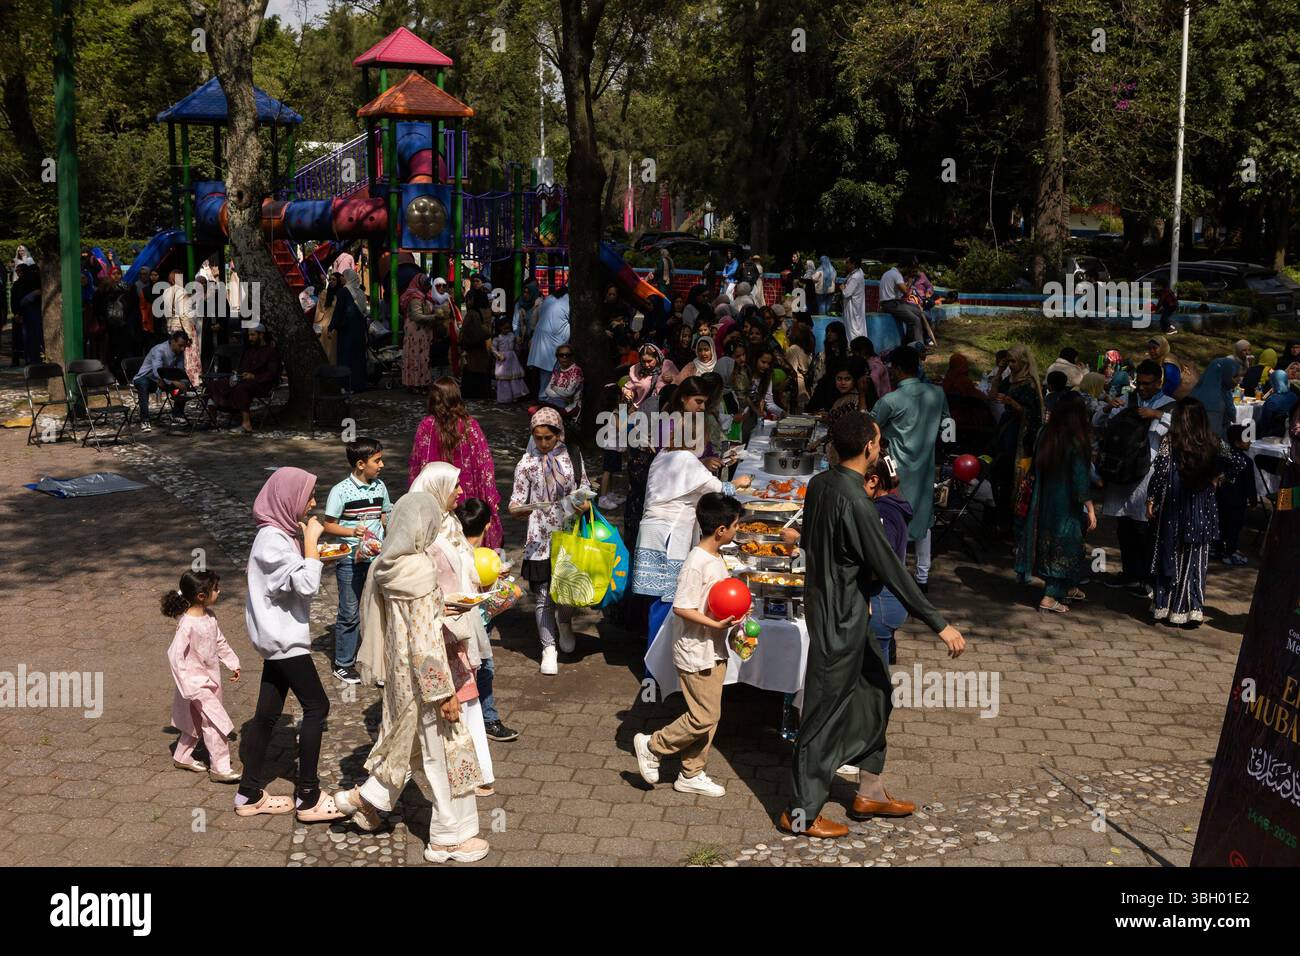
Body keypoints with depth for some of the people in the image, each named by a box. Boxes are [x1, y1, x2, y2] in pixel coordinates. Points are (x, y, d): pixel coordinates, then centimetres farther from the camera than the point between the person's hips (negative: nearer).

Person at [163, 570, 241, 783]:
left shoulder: (209, 616, 1)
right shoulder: (187, 624, -25)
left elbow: (220, 641, 16)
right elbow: (175, 654, -25)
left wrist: (232, 663, 17)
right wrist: (189, 684, -25)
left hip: (211, 677, 9)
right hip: (197, 682, -9)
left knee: (197, 721, 21)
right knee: (215, 723, -7)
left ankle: (182, 757, 39)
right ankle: (220, 769, 2)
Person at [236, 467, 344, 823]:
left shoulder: (280, 535, 12)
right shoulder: (272, 540, -19)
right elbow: (307, 585, -24)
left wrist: (310, 548, 6)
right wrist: (311, 542, -17)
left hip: (278, 637, 10)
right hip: (284, 638, -10)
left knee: (267, 713, 12)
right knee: (316, 707, -5)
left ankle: (250, 794, 19)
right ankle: (308, 798, -1)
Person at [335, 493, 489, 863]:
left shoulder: (386, 566, 0)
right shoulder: (419, 569, -24)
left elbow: (375, 617, 10)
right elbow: (426, 639, -24)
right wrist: (445, 692, -18)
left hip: (398, 668, 8)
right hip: (422, 675, -8)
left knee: (404, 738, 27)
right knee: (447, 751, 5)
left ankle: (365, 798, 35)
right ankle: (449, 839, 16)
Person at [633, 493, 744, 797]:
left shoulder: (716, 558, 8)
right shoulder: (695, 564, -22)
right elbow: (682, 608, -24)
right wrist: (716, 624, -28)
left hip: (715, 651, 9)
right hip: (696, 653, -9)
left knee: (710, 717, 13)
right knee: (704, 717, -5)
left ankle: (692, 775, 24)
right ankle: (652, 747, 13)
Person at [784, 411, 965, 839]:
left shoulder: (820, 483, 1)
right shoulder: (855, 502, -25)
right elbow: (891, 571, -24)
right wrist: (939, 624, -20)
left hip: (826, 605, 9)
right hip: (840, 619, -9)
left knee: (875, 691, 20)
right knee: (827, 712, 2)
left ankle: (870, 792, 31)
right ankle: (801, 814, 14)